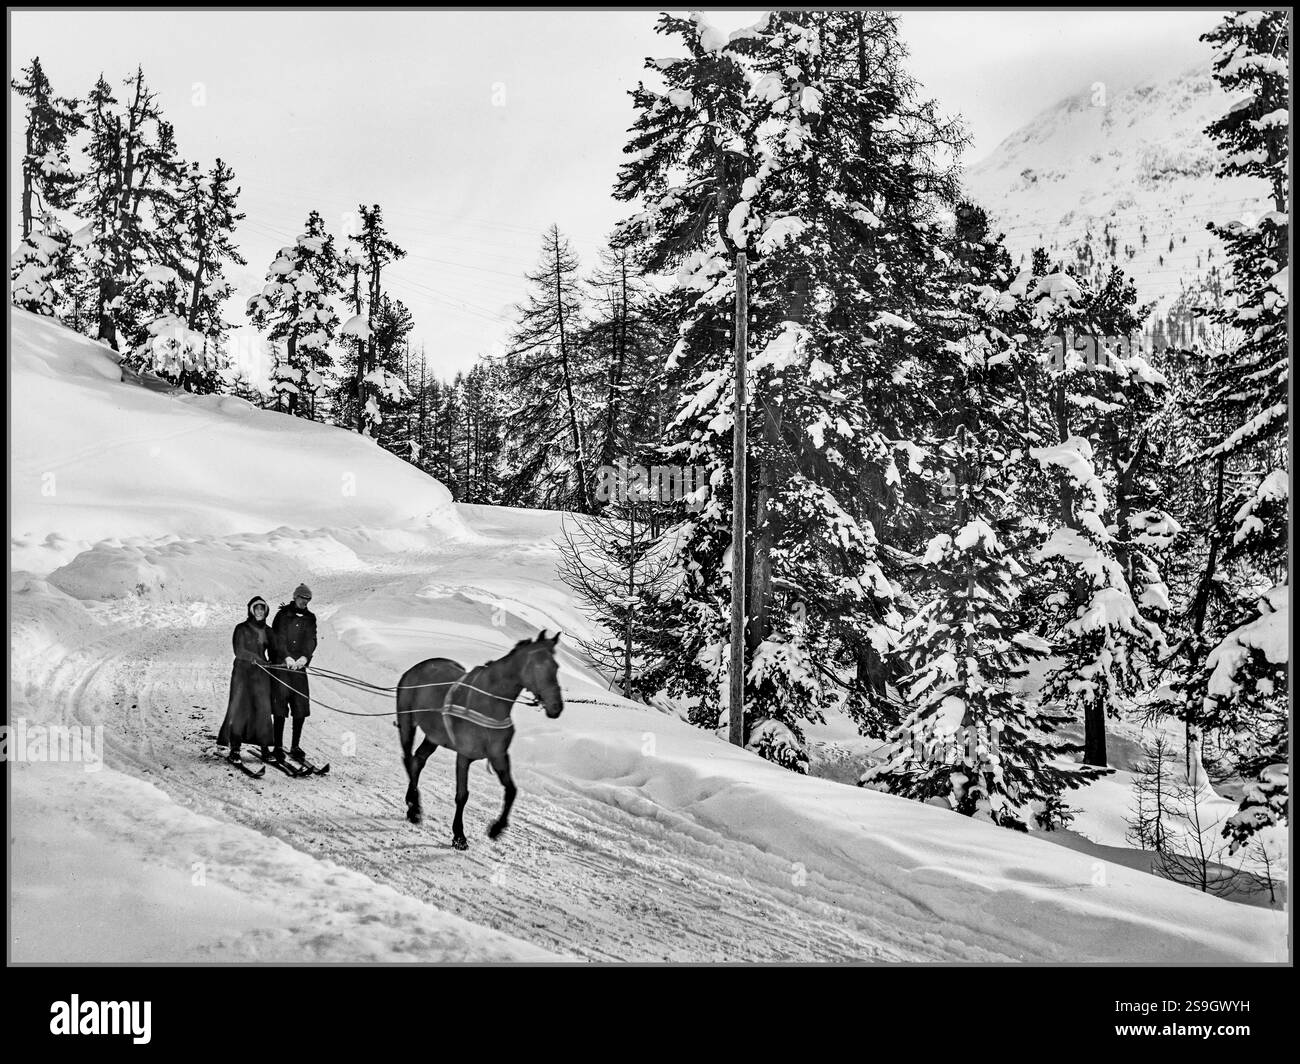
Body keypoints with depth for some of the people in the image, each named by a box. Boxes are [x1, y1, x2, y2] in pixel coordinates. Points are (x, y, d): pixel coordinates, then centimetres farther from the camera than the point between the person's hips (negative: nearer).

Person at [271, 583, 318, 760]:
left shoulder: (310, 618, 12)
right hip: (281, 666, -3)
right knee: (280, 708, -6)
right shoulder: (283, 614, 2)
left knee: (301, 708, -1)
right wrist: (287, 657, -25)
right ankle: (278, 747, 0)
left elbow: (311, 640, -1)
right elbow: (279, 638, -9)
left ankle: (295, 747, 8)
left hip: (299, 667, 3)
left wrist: (304, 657, -19)